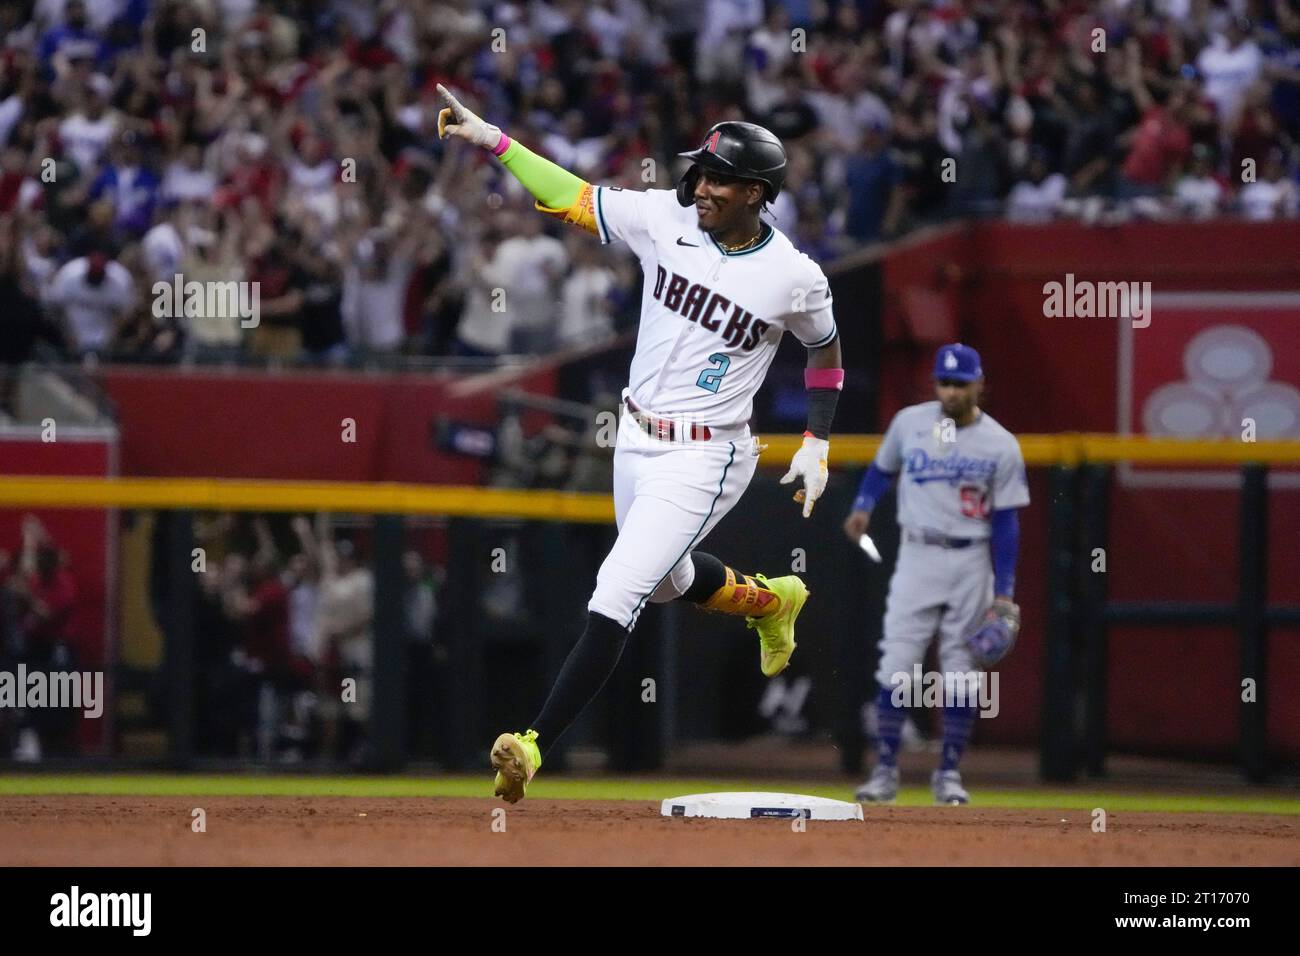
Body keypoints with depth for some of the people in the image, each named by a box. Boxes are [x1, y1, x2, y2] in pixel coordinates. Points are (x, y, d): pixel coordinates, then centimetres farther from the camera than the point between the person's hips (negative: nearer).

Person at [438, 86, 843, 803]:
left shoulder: (795, 278, -14)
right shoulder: (666, 219, -7)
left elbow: (825, 348, 5)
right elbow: (569, 196, -5)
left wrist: (817, 445, 0)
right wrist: (491, 139, -15)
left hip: (704, 458, -6)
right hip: (635, 440, 6)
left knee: (616, 593, -17)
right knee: (665, 579, 26)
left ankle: (534, 747, -19)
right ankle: (769, 600, 57)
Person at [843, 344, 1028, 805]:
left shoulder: (1001, 446, -4)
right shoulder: (909, 423, 1)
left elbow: (1005, 521, -2)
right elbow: (883, 468, 18)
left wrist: (1004, 592, -6)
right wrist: (863, 506, -2)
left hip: (971, 563, -1)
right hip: (917, 556, 1)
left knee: (960, 672, 2)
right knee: (896, 666, -7)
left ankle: (949, 772, 12)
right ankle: (885, 771, -2)